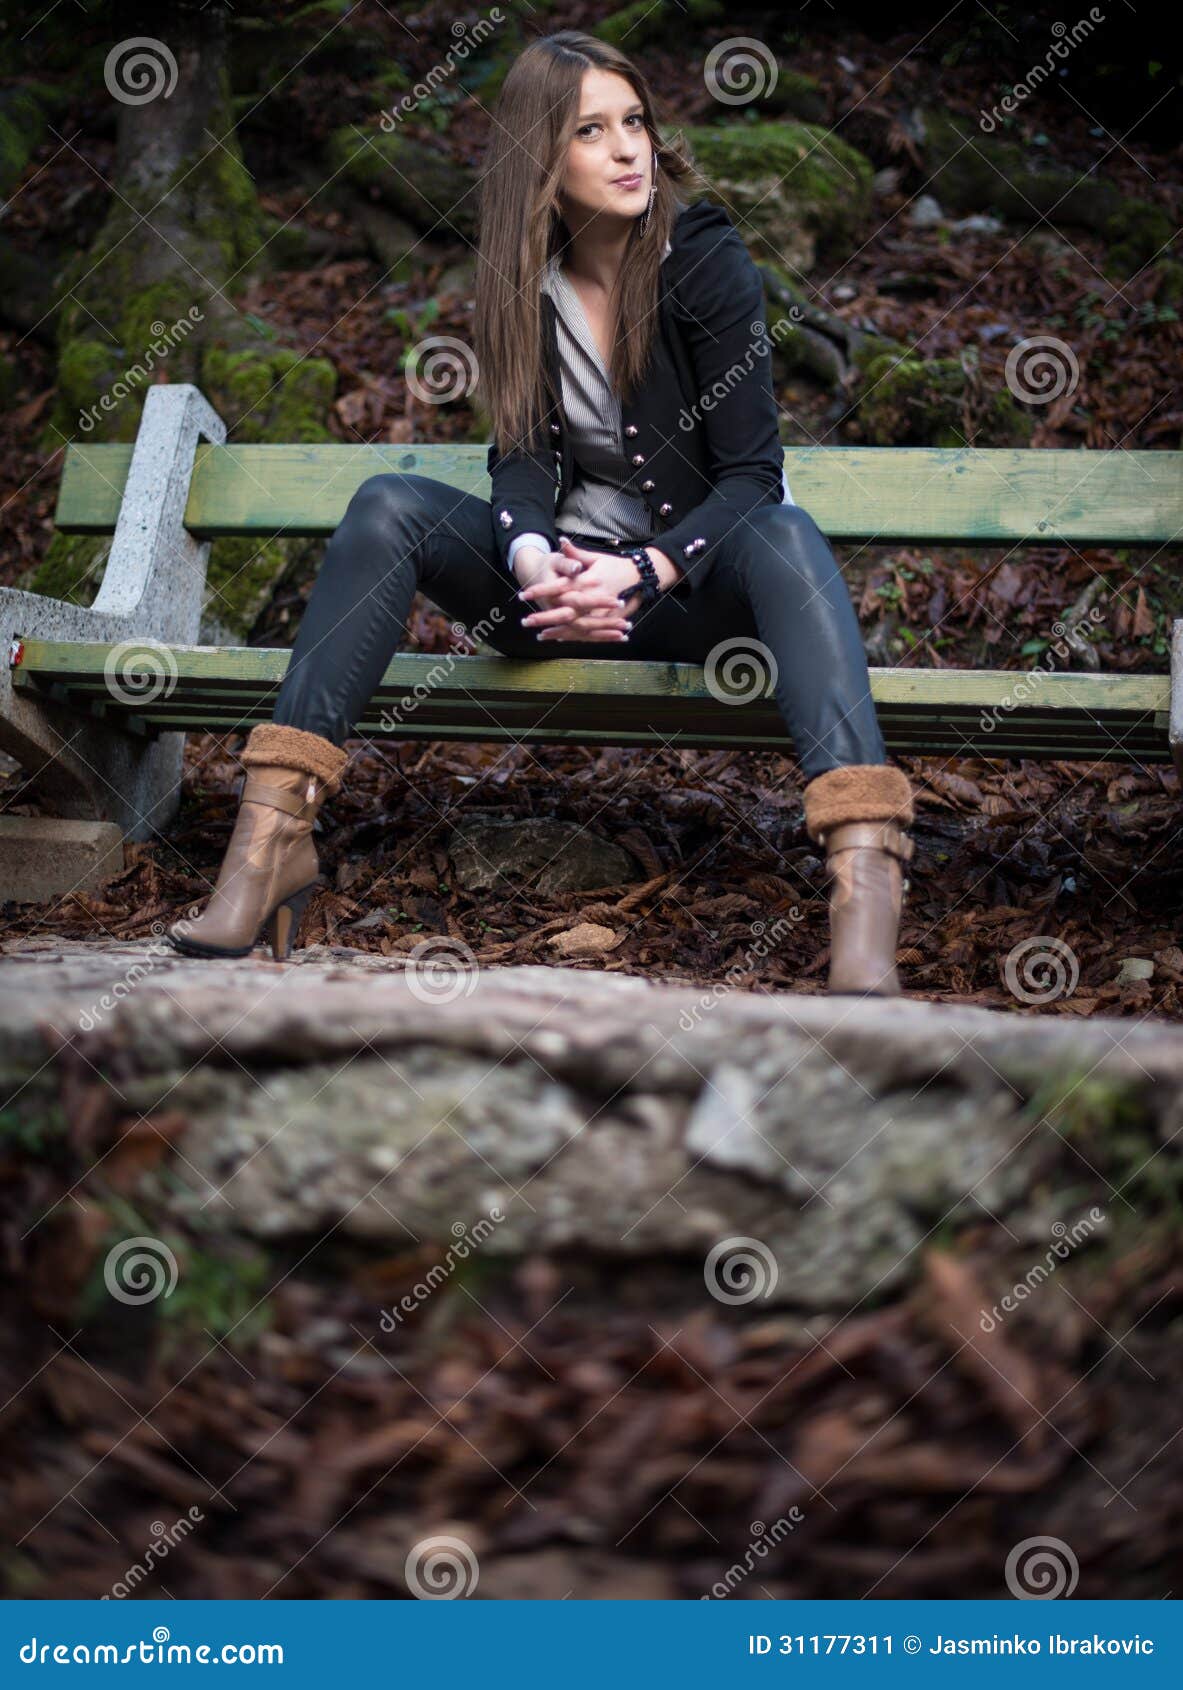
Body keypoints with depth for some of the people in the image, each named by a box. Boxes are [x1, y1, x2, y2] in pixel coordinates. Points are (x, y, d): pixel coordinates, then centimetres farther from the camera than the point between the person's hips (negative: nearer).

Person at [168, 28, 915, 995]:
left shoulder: (705, 260, -6)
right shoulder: (524, 280, 4)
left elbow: (752, 471, -13)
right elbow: (524, 459, -6)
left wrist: (642, 575, -30)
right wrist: (535, 562, -29)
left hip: (693, 583, -3)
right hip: (563, 576, 3)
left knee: (784, 534, -35)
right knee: (390, 506, -19)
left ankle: (864, 874, -55)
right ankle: (272, 835, -28)